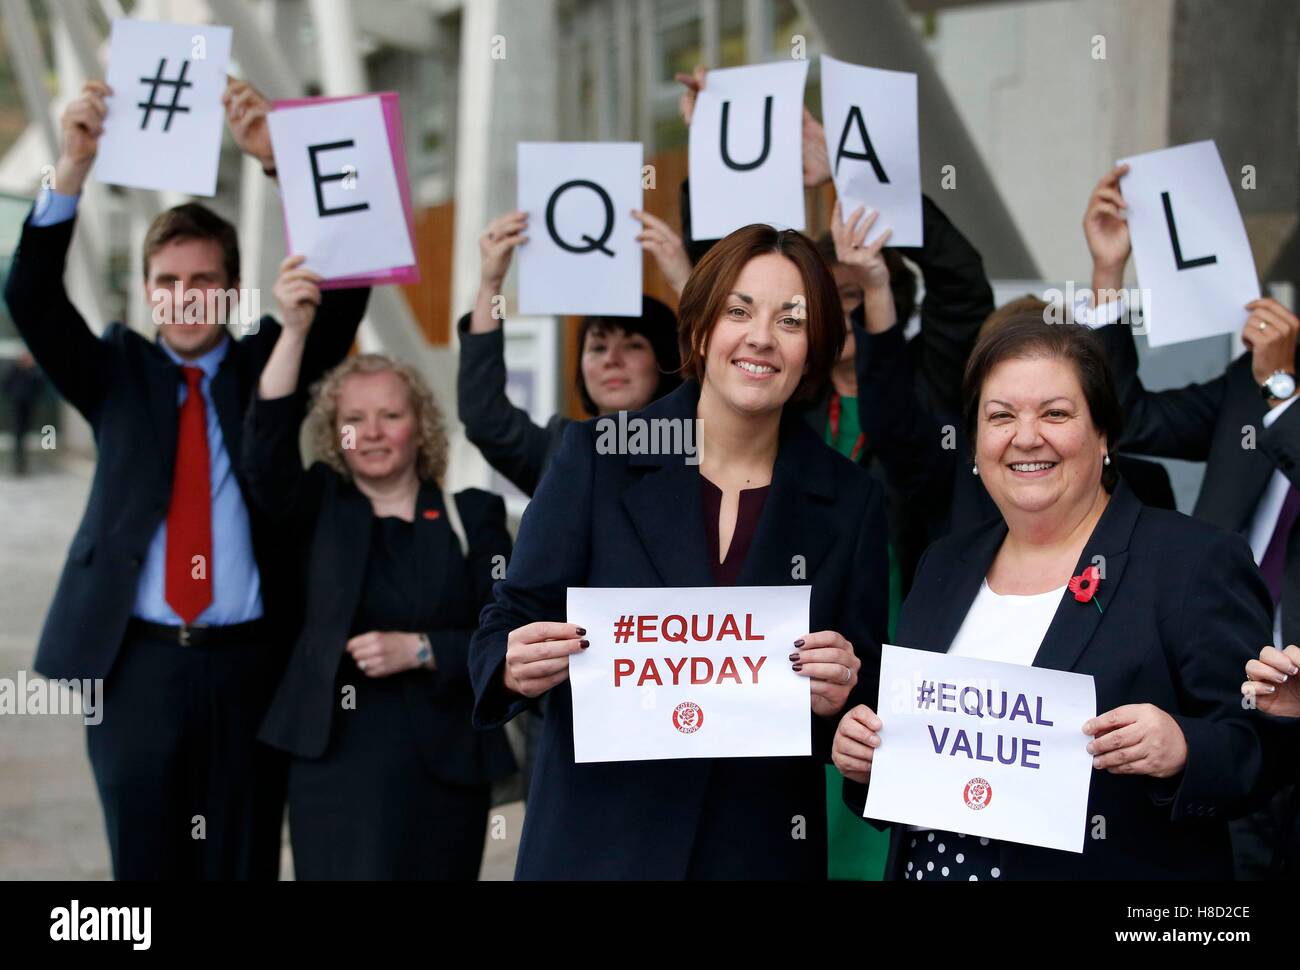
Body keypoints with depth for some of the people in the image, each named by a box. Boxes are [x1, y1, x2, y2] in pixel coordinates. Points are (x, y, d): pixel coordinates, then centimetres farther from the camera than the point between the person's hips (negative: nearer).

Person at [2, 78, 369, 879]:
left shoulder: (268, 363, 6)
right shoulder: (120, 373, 7)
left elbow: (343, 290, -9)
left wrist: (279, 163, -22)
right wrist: (76, 165, -21)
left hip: (250, 663, 0)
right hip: (138, 663, 1)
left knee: (244, 863, 7)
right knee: (145, 862, 8)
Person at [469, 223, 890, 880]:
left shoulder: (850, 501, 0)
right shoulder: (597, 456, -5)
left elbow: (867, 695, 3)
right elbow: (505, 630, -3)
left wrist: (838, 696, -18)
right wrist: (518, 671, -24)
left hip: (764, 848, 1)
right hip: (596, 843, -1)